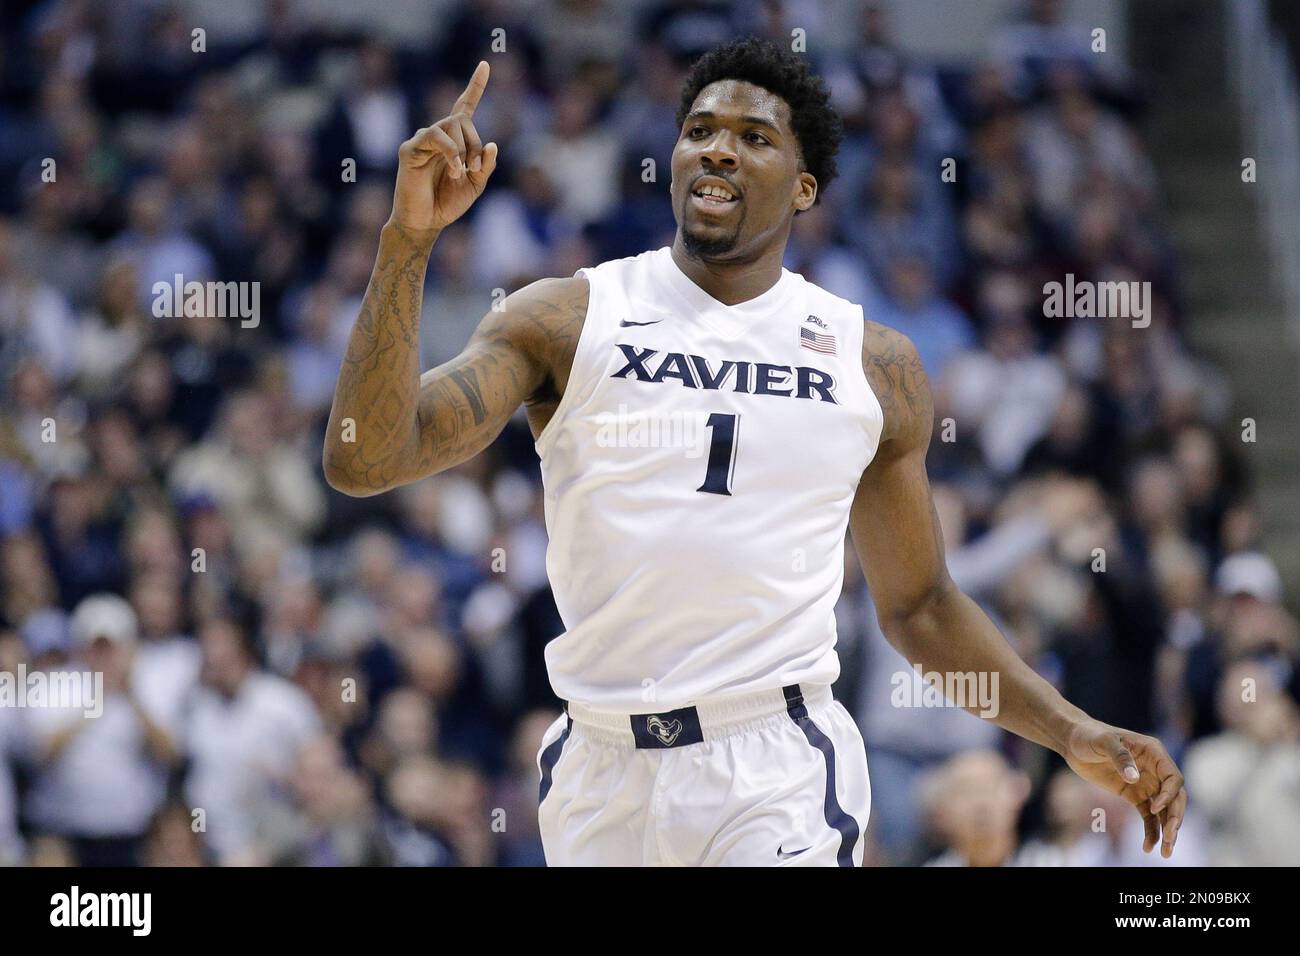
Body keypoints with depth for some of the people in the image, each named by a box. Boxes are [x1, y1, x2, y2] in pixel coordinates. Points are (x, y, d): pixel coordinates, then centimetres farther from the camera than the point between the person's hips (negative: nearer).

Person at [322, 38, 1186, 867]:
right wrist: (409, 239, -19)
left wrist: (1073, 735, 8)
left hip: (778, 778, -1)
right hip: (603, 772, 1)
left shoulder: (876, 365, 8)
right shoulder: (565, 320, 2)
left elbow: (918, 606, 18)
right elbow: (363, 463, -10)